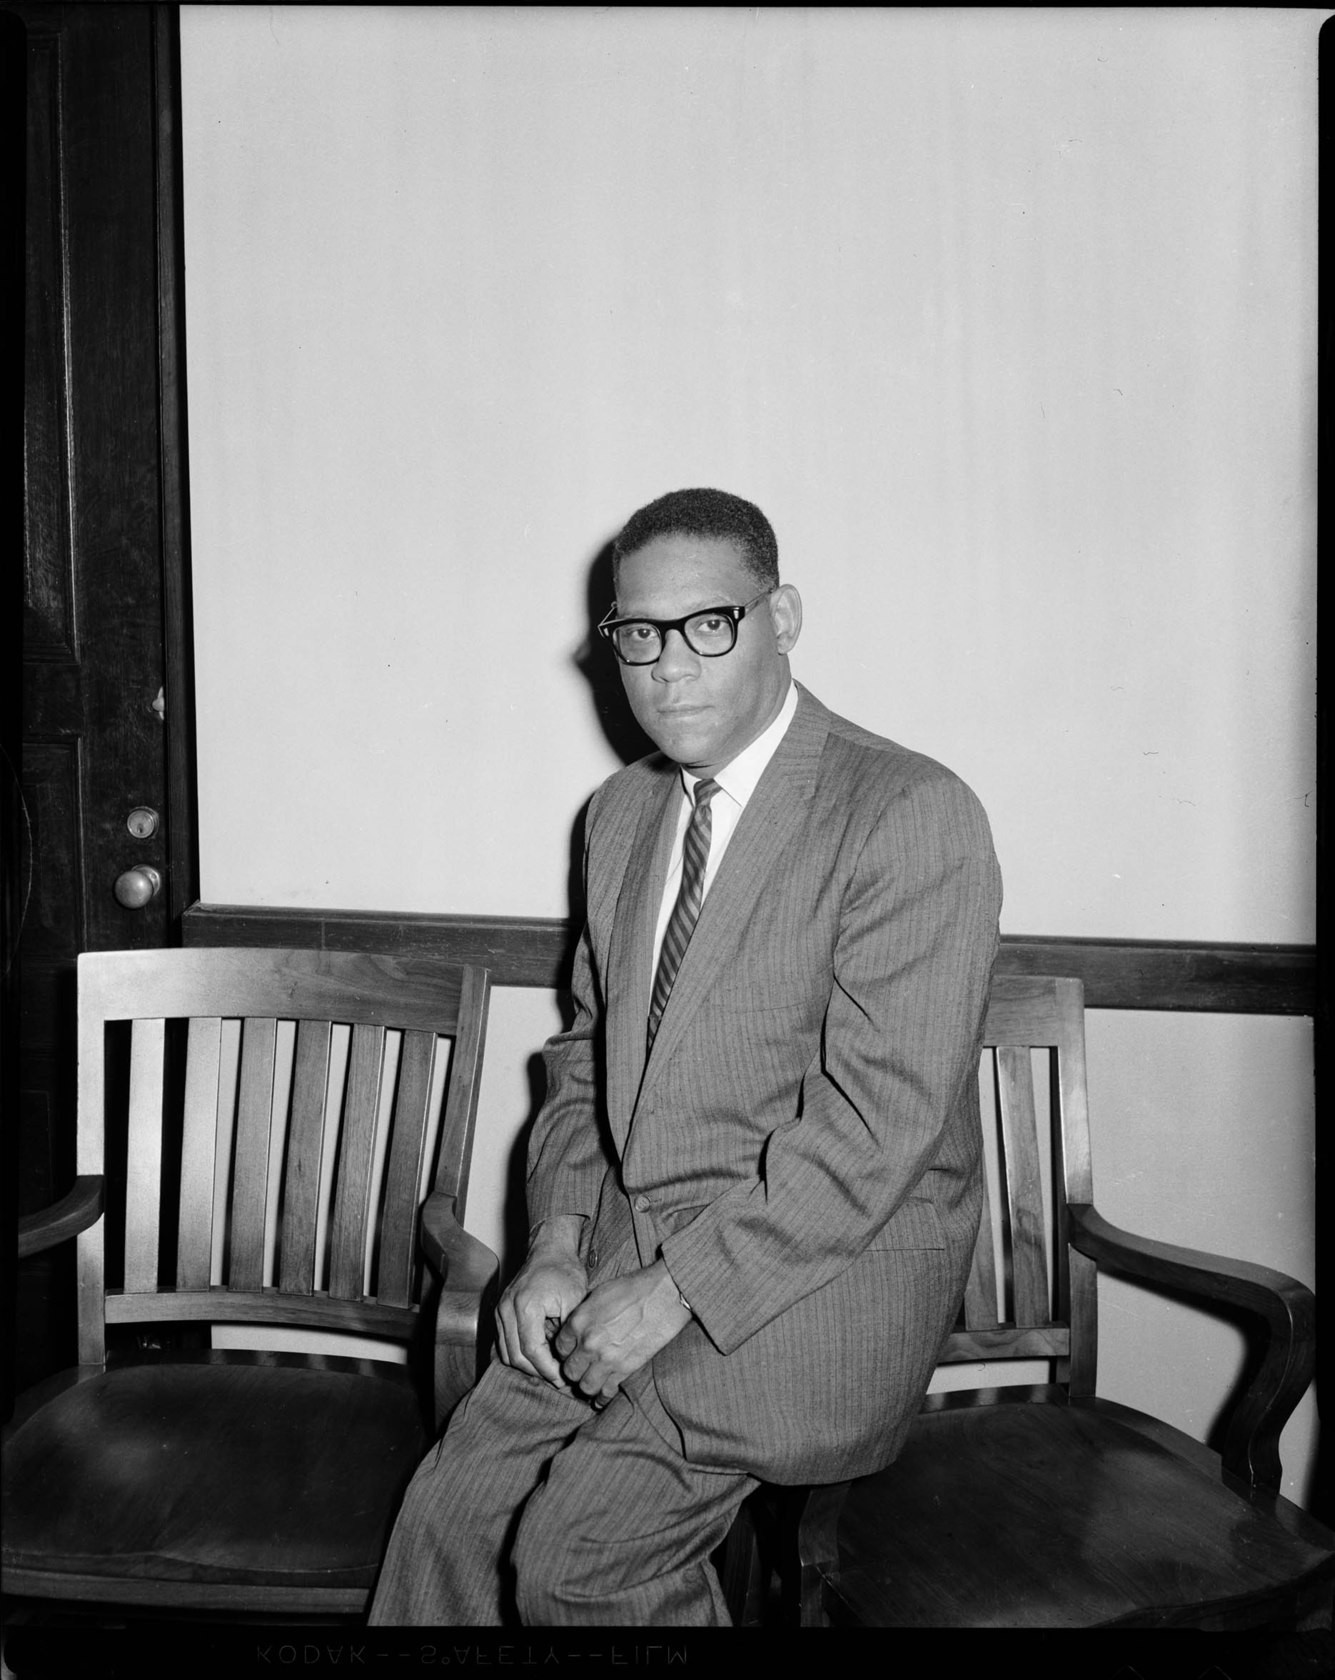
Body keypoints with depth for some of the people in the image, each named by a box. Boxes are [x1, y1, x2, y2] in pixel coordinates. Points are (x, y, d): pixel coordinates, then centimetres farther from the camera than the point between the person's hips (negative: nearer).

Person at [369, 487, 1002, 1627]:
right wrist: (556, 1248, 1)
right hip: (624, 1251, 6)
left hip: (834, 1268, -6)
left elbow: (882, 1118, -19)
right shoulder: (623, 812, 13)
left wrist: (677, 1289, -19)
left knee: (575, 1554, -19)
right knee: (450, 1514, -10)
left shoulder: (914, 816, -12)